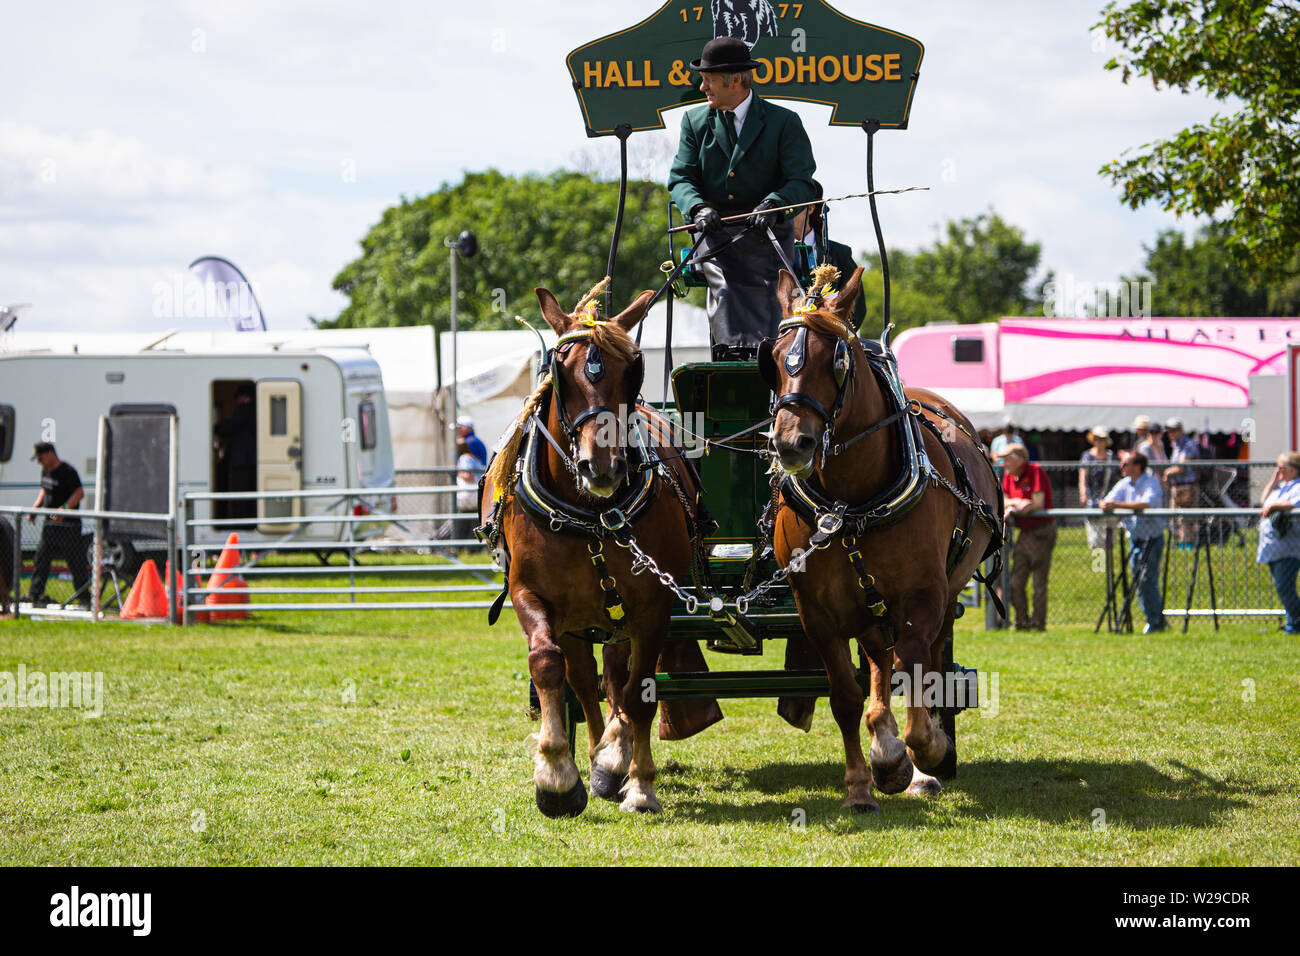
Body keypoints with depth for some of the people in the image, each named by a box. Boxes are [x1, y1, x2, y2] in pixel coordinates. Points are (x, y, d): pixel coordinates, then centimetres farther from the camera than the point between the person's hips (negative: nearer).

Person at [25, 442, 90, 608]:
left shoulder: (67, 471, -15)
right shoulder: (46, 471, 13)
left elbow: (80, 492, -23)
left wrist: (65, 508, -35)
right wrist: (35, 507, 12)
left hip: (68, 524, -9)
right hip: (50, 522, 9)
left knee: (75, 560, -5)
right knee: (41, 558, 8)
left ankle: (84, 597, 1)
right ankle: (35, 595, 13)